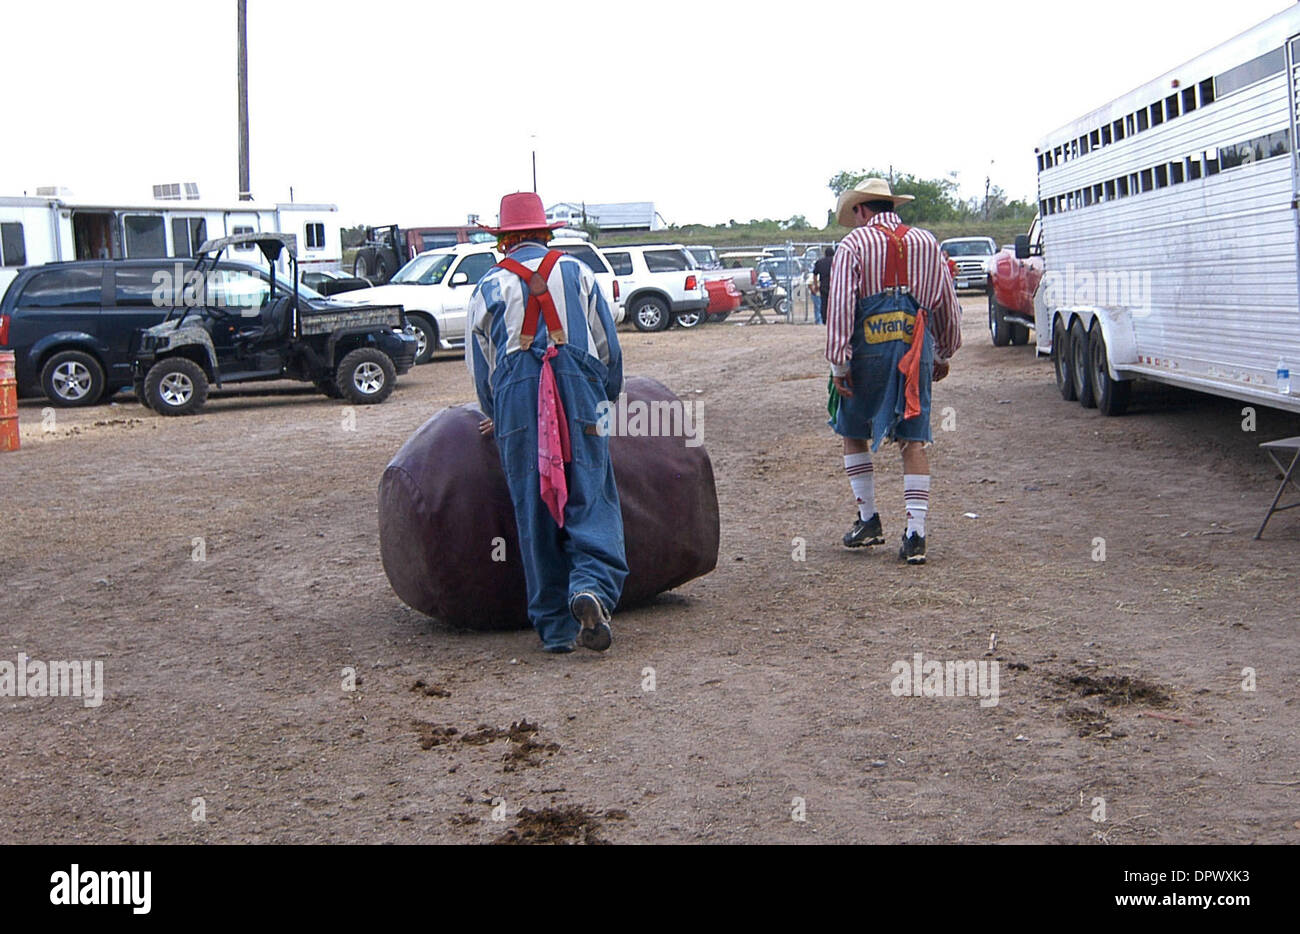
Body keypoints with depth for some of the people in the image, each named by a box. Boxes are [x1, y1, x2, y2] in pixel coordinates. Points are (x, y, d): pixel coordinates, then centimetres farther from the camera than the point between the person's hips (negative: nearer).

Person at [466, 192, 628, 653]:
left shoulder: (489, 287, 12)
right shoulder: (578, 273, 14)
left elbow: (480, 364, 17)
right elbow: (609, 346, 17)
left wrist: (497, 416, 32)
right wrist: (609, 399, 32)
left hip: (516, 396, 0)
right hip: (578, 392, 0)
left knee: (533, 512, 5)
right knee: (592, 502, -1)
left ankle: (555, 627, 6)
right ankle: (592, 588, -28)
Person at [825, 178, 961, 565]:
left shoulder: (853, 245, -1)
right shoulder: (926, 242, 12)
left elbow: (840, 307, -9)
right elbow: (948, 305, 17)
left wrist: (838, 364, -8)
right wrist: (944, 355, 27)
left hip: (869, 349, -3)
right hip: (916, 350, 3)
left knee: (853, 433, 16)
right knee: (914, 441, 3)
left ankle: (869, 519, 17)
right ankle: (915, 533, -3)